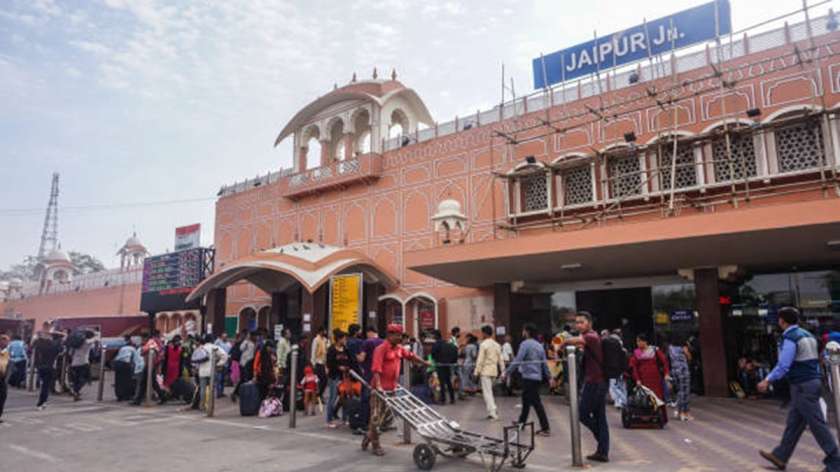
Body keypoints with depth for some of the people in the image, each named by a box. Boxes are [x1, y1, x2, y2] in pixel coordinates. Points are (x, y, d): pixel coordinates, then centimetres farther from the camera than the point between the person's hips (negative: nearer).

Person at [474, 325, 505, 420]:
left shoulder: (483, 344, -10)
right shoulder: (497, 345, 9)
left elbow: (480, 360, -13)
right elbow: (500, 360, 10)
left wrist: (477, 372, -9)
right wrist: (503, 371, 14)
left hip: (485, 371, -7)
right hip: (494, 371, 7)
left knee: (487, 392, -3)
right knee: (488, 391, 17)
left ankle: (492, 412, -9)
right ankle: (491, 412, 18)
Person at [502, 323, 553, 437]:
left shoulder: (525, 344, -11)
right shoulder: (539, 345, 13)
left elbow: (517, 361, -18)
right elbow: (545, 363, 13)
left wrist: (506, 373, -15)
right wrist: (549, 377, 17)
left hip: (529, 377, -8)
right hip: (537, 377, 8)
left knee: (536, 403, -7)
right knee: (526, 400, 21)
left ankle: (545, 428, -8)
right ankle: (522, 421, 35)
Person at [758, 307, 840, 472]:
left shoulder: (790, 338, -16)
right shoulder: (807, 335, 13)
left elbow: (783, 365, -22)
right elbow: (815, 362, 17)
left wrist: (767, 380, -13)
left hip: (802, 386, -10)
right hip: (813, 382, 10)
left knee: (817, 424, -3)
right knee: (794, 422, 13)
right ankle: (780, 457, 21)